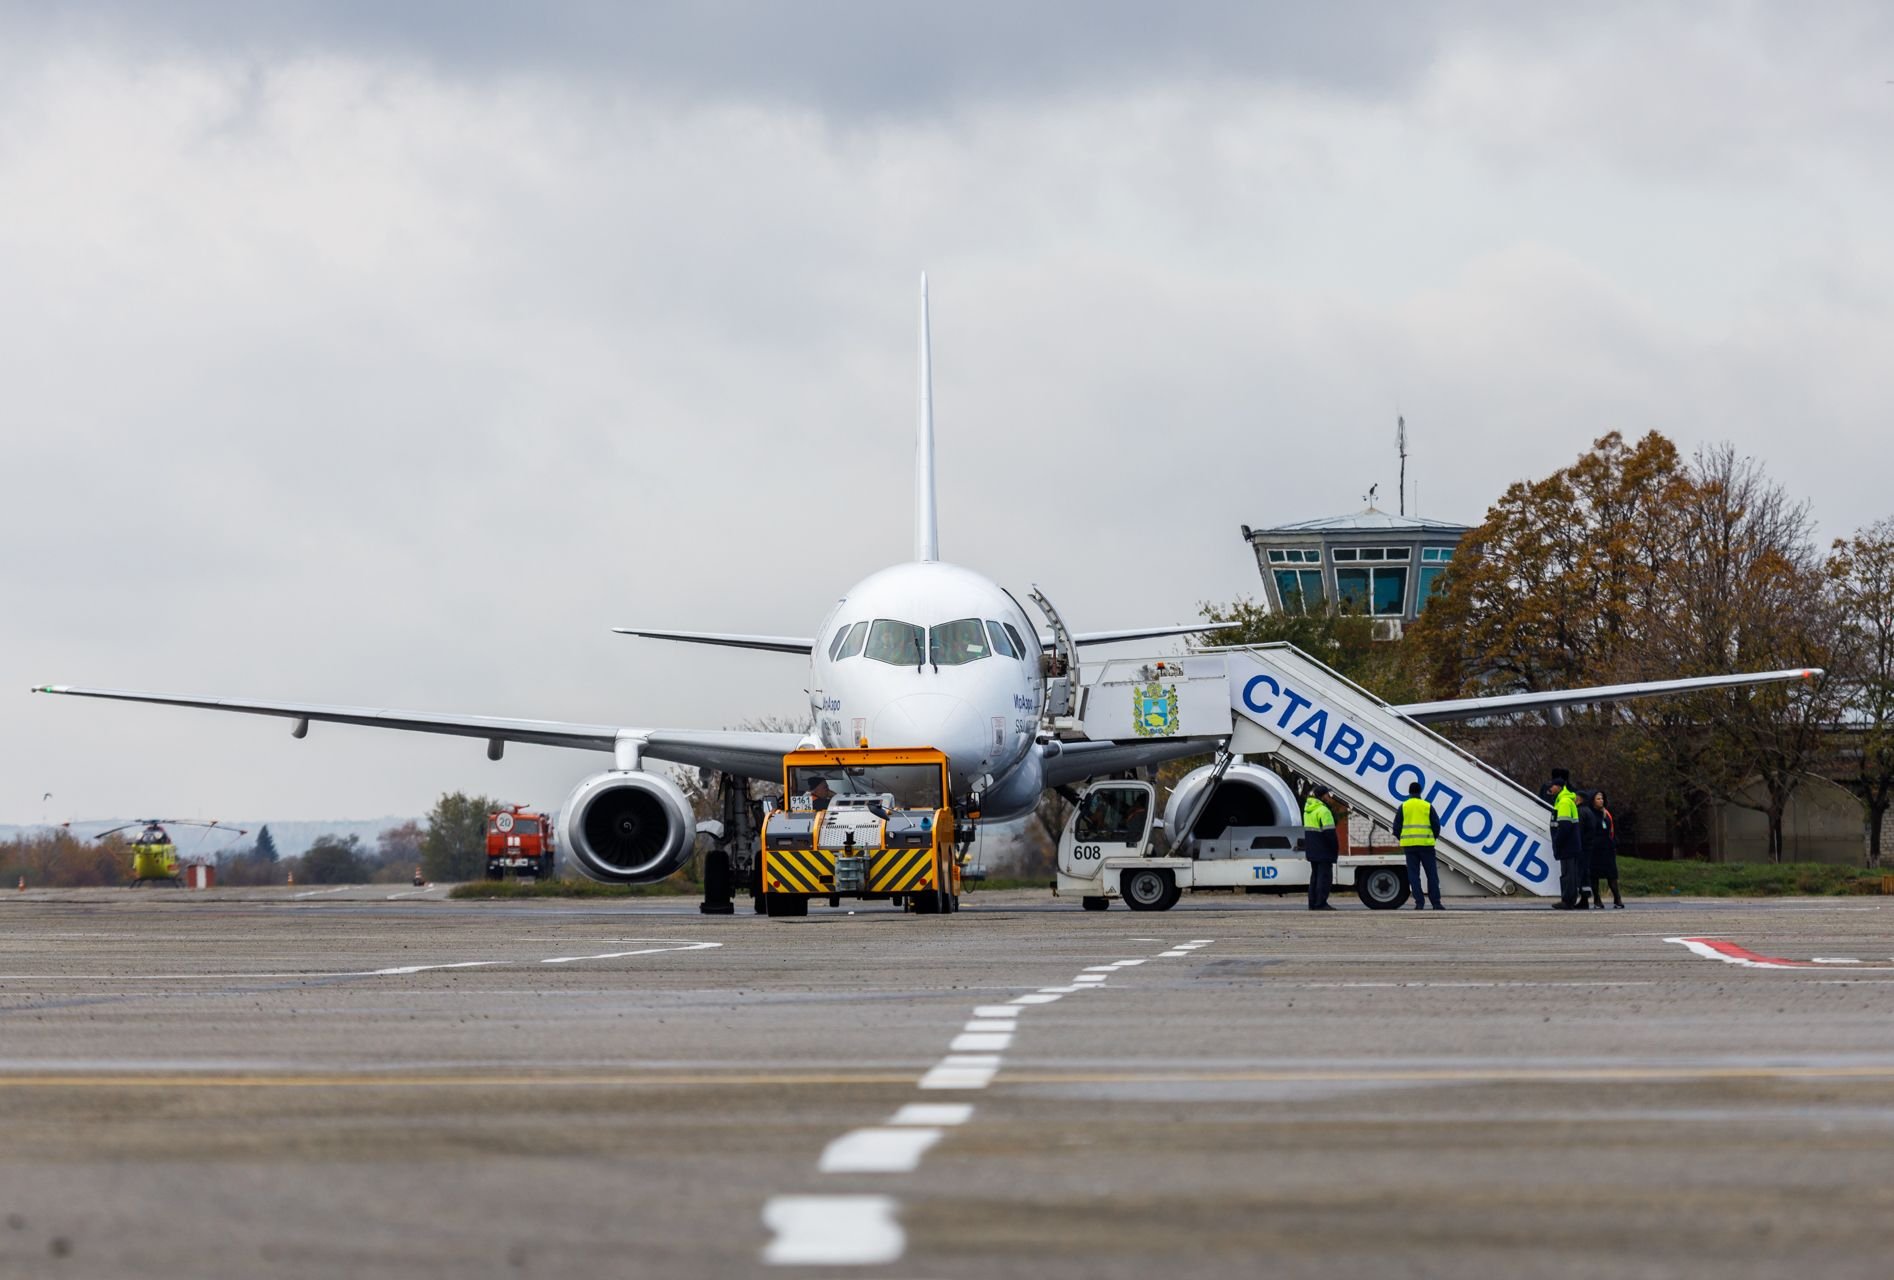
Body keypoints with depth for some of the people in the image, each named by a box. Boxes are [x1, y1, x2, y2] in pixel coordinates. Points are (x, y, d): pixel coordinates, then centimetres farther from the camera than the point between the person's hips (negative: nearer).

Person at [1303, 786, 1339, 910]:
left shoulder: (1308, 809, 14)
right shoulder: (1323, 810, -16)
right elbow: (1329, 832, -20)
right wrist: (1336, 847, -10)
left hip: (1312, 849, 9)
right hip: (1323, 851, -9)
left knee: (1315, 875, 15)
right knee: (1325, 875, -7)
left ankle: (1312, 903, 15)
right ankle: (1321, 903, -11)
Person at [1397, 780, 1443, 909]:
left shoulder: (1403, 807, 4)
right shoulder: (1428, 806, 3)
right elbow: (1436, 825, 1)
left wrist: (1403, 841, 18)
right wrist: (1434, 837, 18)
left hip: (1409, 845, 1)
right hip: (1426, 844, -1)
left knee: (1413, 875, 4)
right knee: (1432, 874, 4)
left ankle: (1419, 903, -4)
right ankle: (1436, 903, 1)